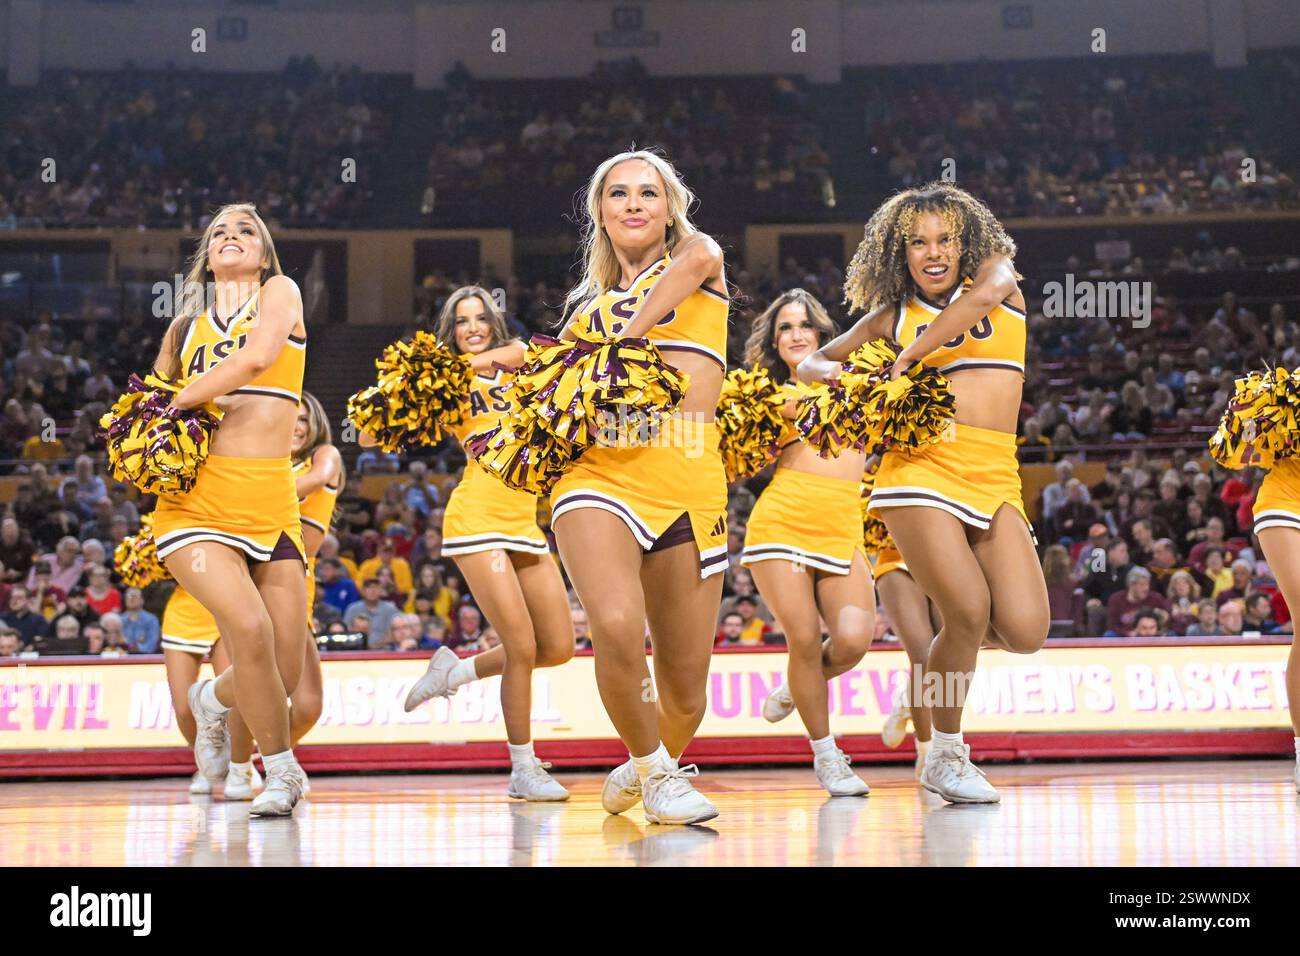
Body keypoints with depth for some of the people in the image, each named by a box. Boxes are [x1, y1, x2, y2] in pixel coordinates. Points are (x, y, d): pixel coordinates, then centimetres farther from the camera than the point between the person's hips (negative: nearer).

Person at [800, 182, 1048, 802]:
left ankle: (944, 647, 24)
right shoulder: (891, 315, 12)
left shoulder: (995, 269, 12)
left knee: (1025, 631, -11)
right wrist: (843, 376, -4)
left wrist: (907, 357, -11)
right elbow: (810, 364, 20)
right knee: (969, 613, -18)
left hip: (996, 477, 2)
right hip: (922, 467, -2)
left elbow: (984, 294, -13)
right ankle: (945, 756, 5)